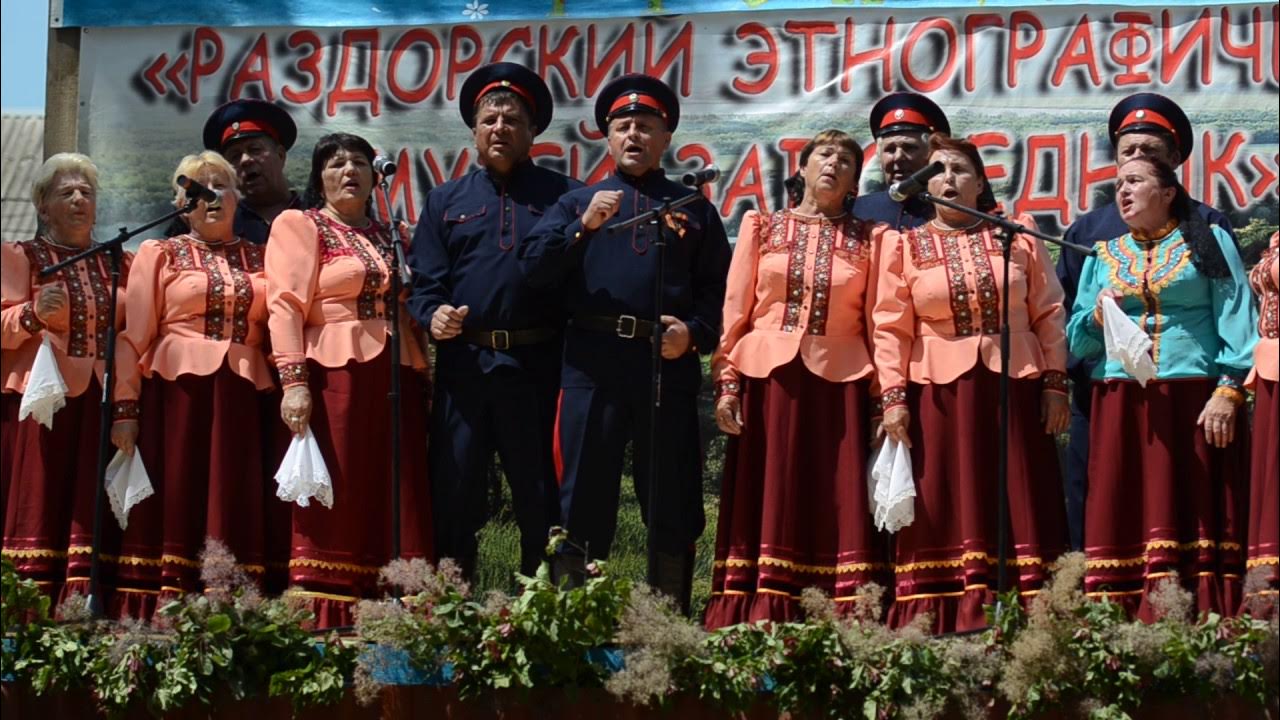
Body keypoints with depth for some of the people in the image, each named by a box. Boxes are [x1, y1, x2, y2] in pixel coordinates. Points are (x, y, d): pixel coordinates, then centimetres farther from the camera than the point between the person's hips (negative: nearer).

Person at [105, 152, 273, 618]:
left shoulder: (258, 258, 16)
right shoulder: (159, 254, 8)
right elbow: (134, 337, 2)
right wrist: (125, 407, -7)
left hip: (240, 397, 2)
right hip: (176, 391, -2)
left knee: (233, 508, -1)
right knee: (174, 502, -5)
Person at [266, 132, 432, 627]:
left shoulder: (390, 237, 21)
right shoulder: (299, 226, 6)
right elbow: (285, 306, -5)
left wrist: (422, 381, 9)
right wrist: (293, 381, -18)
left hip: (397, 382, 5)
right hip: (335, 378, -5)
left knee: (396, 505, 0)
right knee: (334, 501, -9)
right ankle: (316, 618, -9)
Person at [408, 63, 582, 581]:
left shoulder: (563, 195, 9)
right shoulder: (447, 201, 15)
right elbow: (424, 280, 7)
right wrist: (433, 315, -11)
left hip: (538, 364, -2)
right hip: (464, 362, 2)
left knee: (542, 498, 4)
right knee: (453, 498, 4)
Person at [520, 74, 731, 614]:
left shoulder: (694, 210, 18)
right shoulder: (577, 203, 17)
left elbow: (720, 288, 10)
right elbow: (534, 268, 3)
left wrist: (694, 332, -8)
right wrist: (585, 225, -9)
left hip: (669, 365, 0)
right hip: (592, 364, 0)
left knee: (673, 502, 2)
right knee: (582, 496, -1)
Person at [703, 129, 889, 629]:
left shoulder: (868, 239, 10)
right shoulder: (762, 227, 10)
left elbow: (878, 323, 7)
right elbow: (735, 310, 5)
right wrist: (726, 384, -3)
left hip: (840, 383, 0)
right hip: (768, 379, 0)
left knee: (840, 506, -3)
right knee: (769, 503, 0)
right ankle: (757, 621, 0)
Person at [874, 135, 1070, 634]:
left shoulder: (1017, 236, 8)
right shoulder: (905, 245, 6)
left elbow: (1049, 314, 7)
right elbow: (891, 328, 2)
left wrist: (1056, 383, 0)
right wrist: (893, 397, -6)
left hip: (1015, 387, 1)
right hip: (940, 392, 0)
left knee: (1016, 503, 0)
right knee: (943, 507, -1)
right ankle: (939, 621, -1)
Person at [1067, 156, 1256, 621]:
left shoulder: (1208, 242, 9)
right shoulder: (1103, 255, 19)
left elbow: (1236, 322, 0)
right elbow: (1075, 340, 15)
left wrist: (1228, 391, -12)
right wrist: (1099, 316, -6)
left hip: (1194, 402, -3)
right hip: (1119, 404, 3)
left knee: (1192, 512, -7)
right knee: (1121, 512, -3)